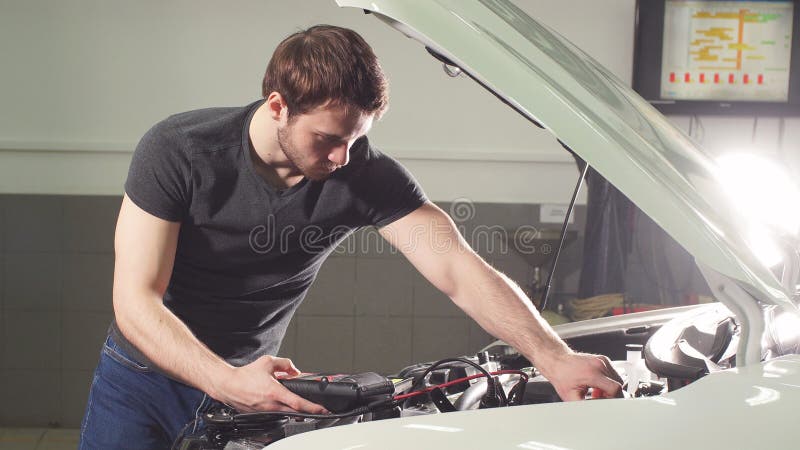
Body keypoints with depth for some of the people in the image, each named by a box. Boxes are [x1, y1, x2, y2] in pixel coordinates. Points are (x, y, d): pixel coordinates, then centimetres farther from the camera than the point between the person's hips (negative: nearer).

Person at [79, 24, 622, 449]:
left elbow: (460, 270, -24)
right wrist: (226, 382, -41)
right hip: (143, 378, -1)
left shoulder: (366, 175, -18)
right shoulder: (177, 151, -23)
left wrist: (554, 357, -38)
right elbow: (136, 300, -25)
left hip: (246, 387, 2)